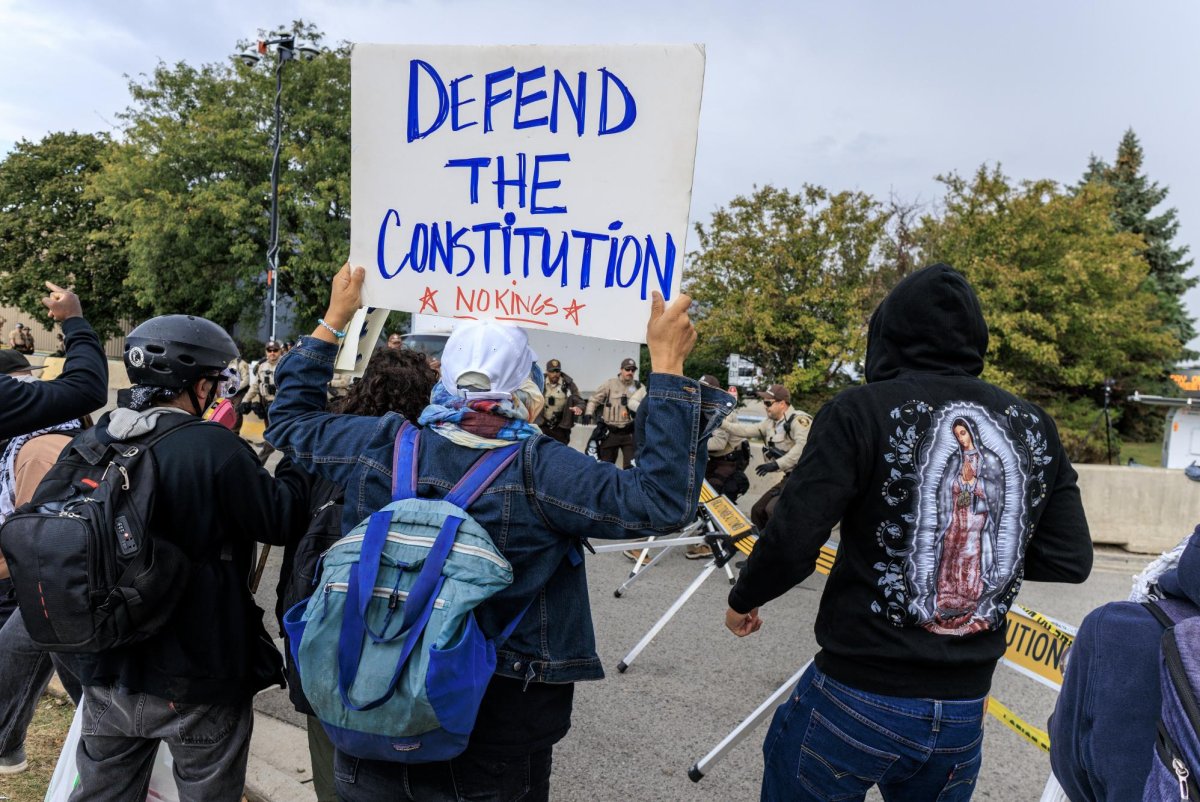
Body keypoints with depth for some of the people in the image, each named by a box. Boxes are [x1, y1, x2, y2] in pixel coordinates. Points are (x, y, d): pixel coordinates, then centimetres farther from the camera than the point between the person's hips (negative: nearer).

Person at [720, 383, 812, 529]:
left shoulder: (799, 419, -16)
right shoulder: (771, 423, 13)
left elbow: (803, 445, -30)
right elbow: (747, 430, 9)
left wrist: (777, 464, -31)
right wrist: (721, 423, -1)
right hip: (789, 477, 10)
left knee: (774, 509, -24)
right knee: (758, 511, 10)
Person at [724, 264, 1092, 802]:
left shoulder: (862, 410, -13)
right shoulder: (1034, 426, 1)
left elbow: (792, 542, -18)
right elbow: (1070, 564, 3)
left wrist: (742, 600, 1)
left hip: (857, 698, -4)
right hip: (965, 713, 5)